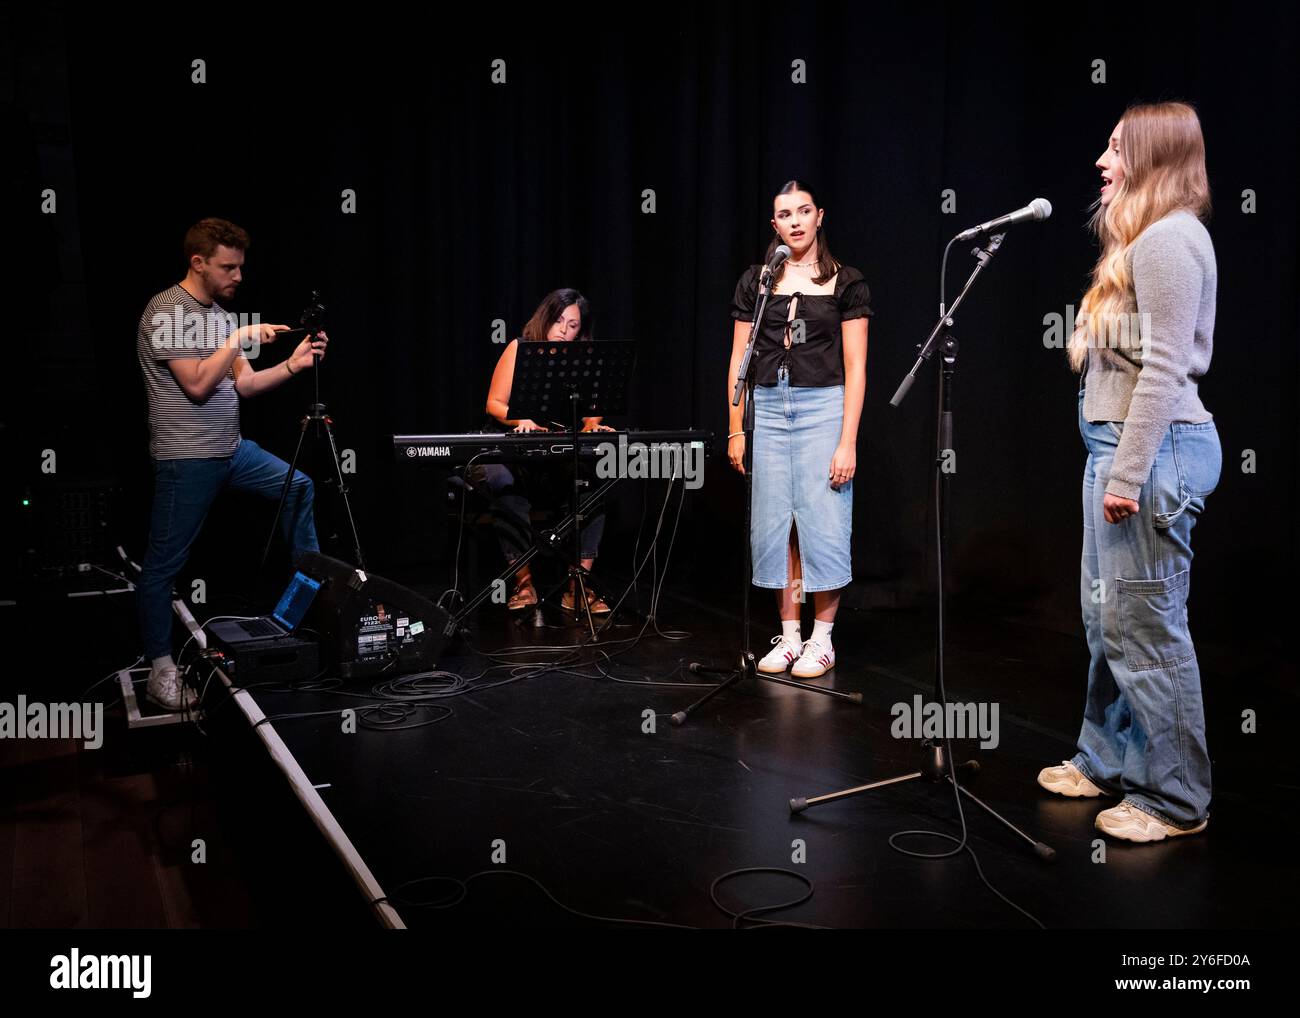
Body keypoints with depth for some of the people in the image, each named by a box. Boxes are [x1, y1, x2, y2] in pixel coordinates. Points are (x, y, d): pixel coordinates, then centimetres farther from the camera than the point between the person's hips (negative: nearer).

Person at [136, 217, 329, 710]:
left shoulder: (218, 313, 12)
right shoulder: (167, 311, -12)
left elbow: (243, 384, 11)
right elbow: (197, 385, -20)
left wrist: (292, 365, -2)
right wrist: (239, 338, -15)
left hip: (232, 449, 8)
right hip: (186, 459, -8)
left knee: (297, 486, 14)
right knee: (164, 565, -1)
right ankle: (160, 669, 5)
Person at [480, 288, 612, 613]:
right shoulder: (520, 348, 1)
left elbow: (590, 416, 4)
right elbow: (494, 404, -4)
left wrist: (592, 427, -21)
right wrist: (521, 420, -25)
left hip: (559, 464, 3)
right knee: (505, 483, -37)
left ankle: (577, 586, -22)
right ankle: (523, 582, -27)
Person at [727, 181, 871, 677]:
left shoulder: (845, 283, 1)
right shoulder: (755, 281, 9)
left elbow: (855, 368, -3)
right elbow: (740, 360, 10)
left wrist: (848, 441, -9)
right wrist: (735, 430, 4)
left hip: (823, 408, -3)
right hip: (767, 410, 3)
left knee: (823, 525, -2)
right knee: (774, 525, 5)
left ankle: (822, 639, 12)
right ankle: (789, 634, 17)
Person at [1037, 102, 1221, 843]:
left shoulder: (1168, 240, -12)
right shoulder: (1144, 239, 19)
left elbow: (1164, 367, -19)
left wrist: (1127, 473, -21)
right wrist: (1115, 464, 16)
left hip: (1153, 448, -11)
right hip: (1119, 442, 11)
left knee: (1145, 624, -5)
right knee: (1107, 615, 16)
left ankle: (1176, 799, 7)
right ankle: (1109, 762, 29)